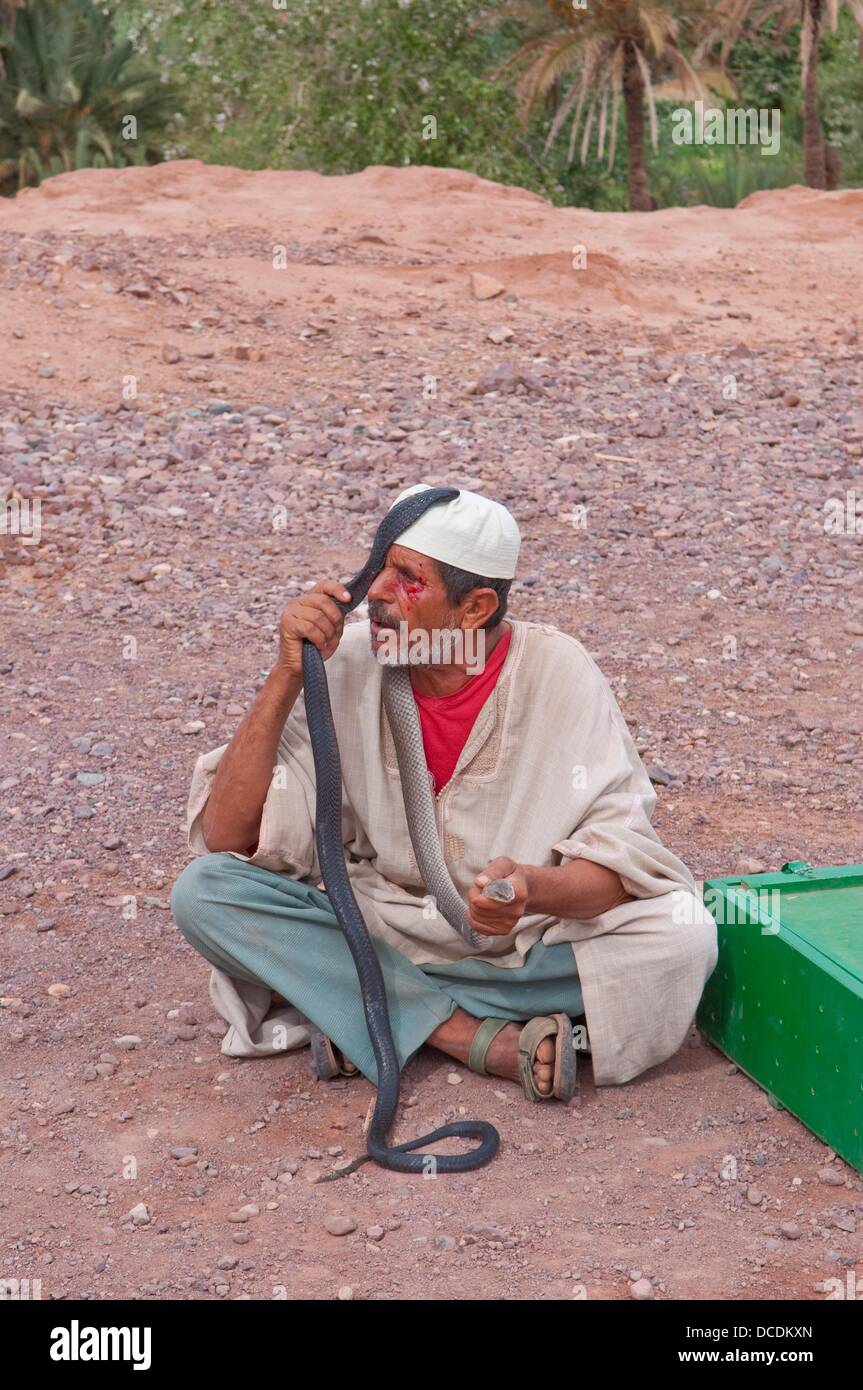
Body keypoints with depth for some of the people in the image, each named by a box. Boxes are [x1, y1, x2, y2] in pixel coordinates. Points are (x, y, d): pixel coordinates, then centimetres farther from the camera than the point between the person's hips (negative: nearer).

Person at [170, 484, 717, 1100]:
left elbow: (618, 865, -18)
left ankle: (368, 1015, -18)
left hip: (526, 943, -1)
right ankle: (486, 1038, -23)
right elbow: (225, 841, -14)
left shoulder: (556, 670, -14)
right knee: (203, 892, -22)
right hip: (371, 937, 2)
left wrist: (534, 888, -40)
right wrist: (288, 678, -22)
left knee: (684, 937, -28)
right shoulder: (348, 663, -11)